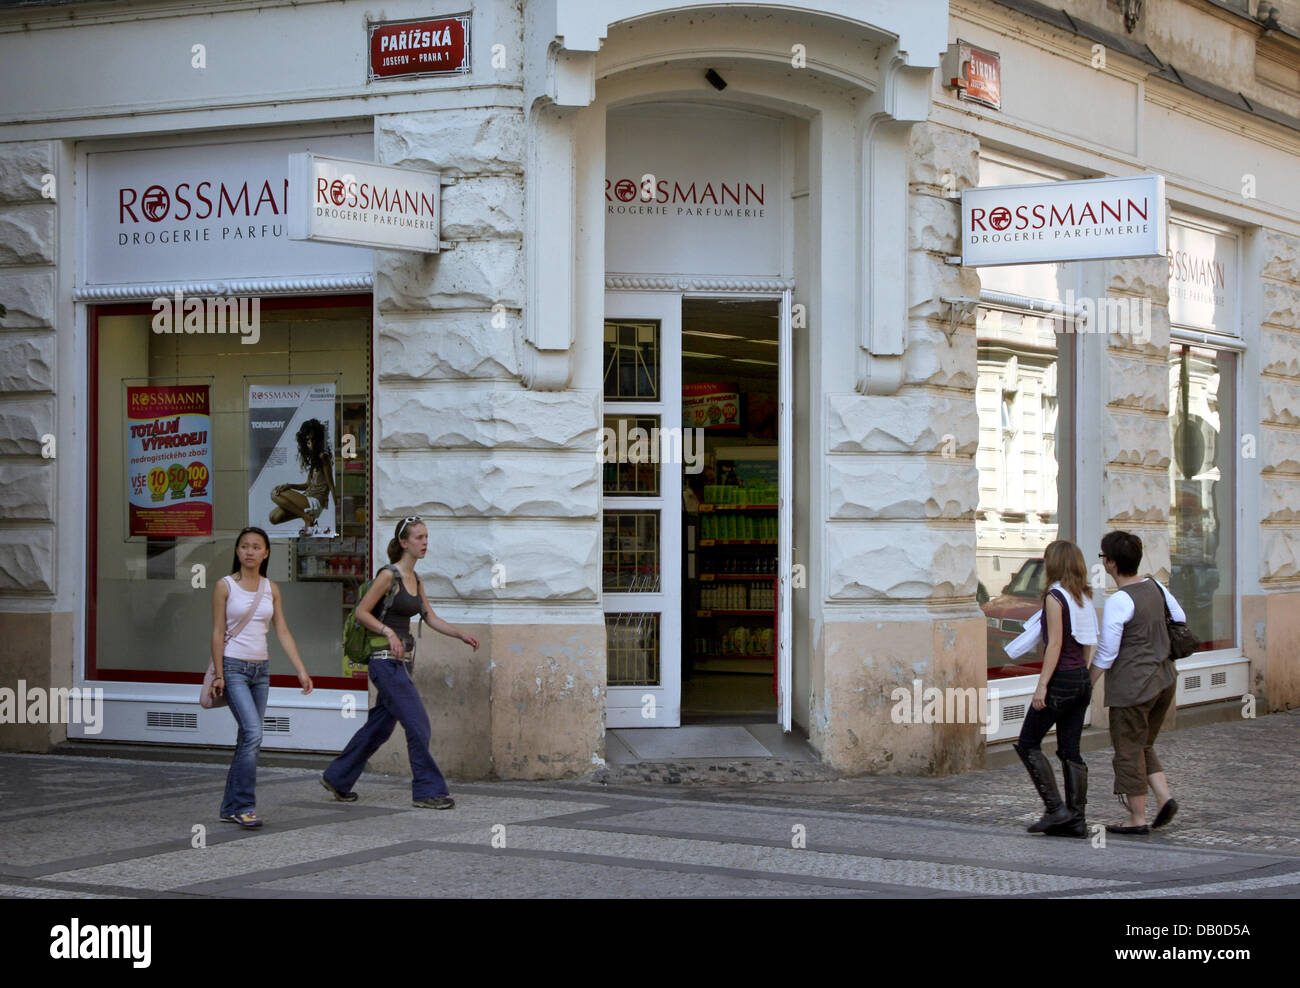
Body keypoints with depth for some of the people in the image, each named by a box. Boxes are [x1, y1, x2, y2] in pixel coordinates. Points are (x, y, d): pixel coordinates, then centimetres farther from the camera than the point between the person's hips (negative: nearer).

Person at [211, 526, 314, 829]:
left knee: (249, 739, 6)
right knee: (253, 733, -19)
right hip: (233, 667, -5)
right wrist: (219, 674, -10)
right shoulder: (225, 586, -3)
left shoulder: (271, 589, 9)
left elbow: (283, 633, 8)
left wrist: (301, 670, 1)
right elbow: (218, 632, -4)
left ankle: (231, 807, 15)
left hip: (261, 668, 5)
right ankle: (244, 806, -14)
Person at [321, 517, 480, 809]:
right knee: (418, 724, -10)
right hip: (386, 661, -9)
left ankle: (337, 778, 25)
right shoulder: (389, 575, -11)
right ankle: (428, 791, -5)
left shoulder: (415, 579, 13)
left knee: (380, 726, 14)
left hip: (403, 661, 9)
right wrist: (389, 632, -22)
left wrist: (462, 635, 7)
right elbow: (362, 611, -10)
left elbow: (430, 618, 17)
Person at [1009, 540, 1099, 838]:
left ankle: (1055, 808, -4)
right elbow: (1090, 644, 13)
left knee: (1028, 743, 3)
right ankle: (1076, 819, 7)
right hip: (1082, 679, 8)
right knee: (1070, 750, 9)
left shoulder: (1055, 597, -13)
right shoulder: (1084, 597, 10)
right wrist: (1087, 678, 20)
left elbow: (1055, 645, -17)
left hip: (1062, 678, -8)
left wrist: (1042, 685, -16)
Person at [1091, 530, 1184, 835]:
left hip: (1133, 686, -8)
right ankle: (1165, 796, 4)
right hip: (1164, 679, 8)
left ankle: (1137, 819, 9)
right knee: (1143, 746, 21)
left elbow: (1106, 654, -18)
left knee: (1129, 751, 4)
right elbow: (1179, 620, 18)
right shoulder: (1154, 586, 4)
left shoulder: (1118, 602, -19)